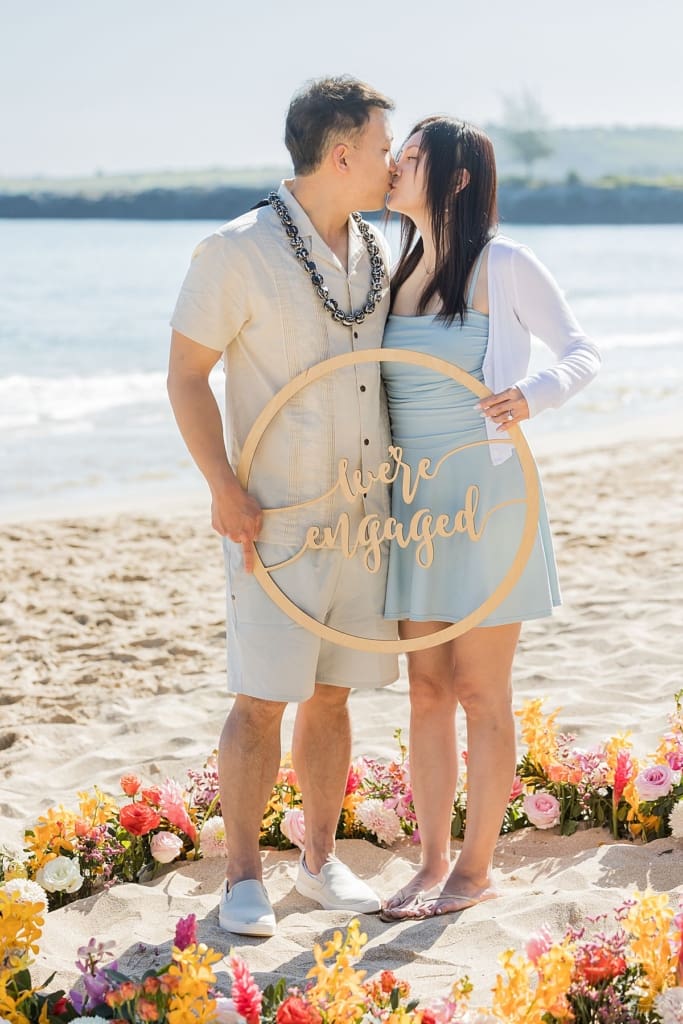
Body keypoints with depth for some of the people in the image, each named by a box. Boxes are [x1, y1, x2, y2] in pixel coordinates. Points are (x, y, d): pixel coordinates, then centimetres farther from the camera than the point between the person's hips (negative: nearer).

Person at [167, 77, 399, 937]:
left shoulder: (376, 253, 9)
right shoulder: (238, 252, -11)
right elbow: (186, 374, -8)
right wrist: (224, 489, -15)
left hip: (365, 512, 6)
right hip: (276, 518, -6)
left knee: (331, 694, 12)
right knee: (261, 699, -4)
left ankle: (320, 863, 24)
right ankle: (242, 878, 9)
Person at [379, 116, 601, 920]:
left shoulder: (502, 265, -8)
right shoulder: (398, 272, 10)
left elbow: (582, 353, -6)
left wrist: (531, 396, -26)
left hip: (486, 501, -6)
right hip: (414, 503, 6)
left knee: (480, 693, 3)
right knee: (426, 690, 10)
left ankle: (476, 868, 15)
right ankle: (433, 863, 20)